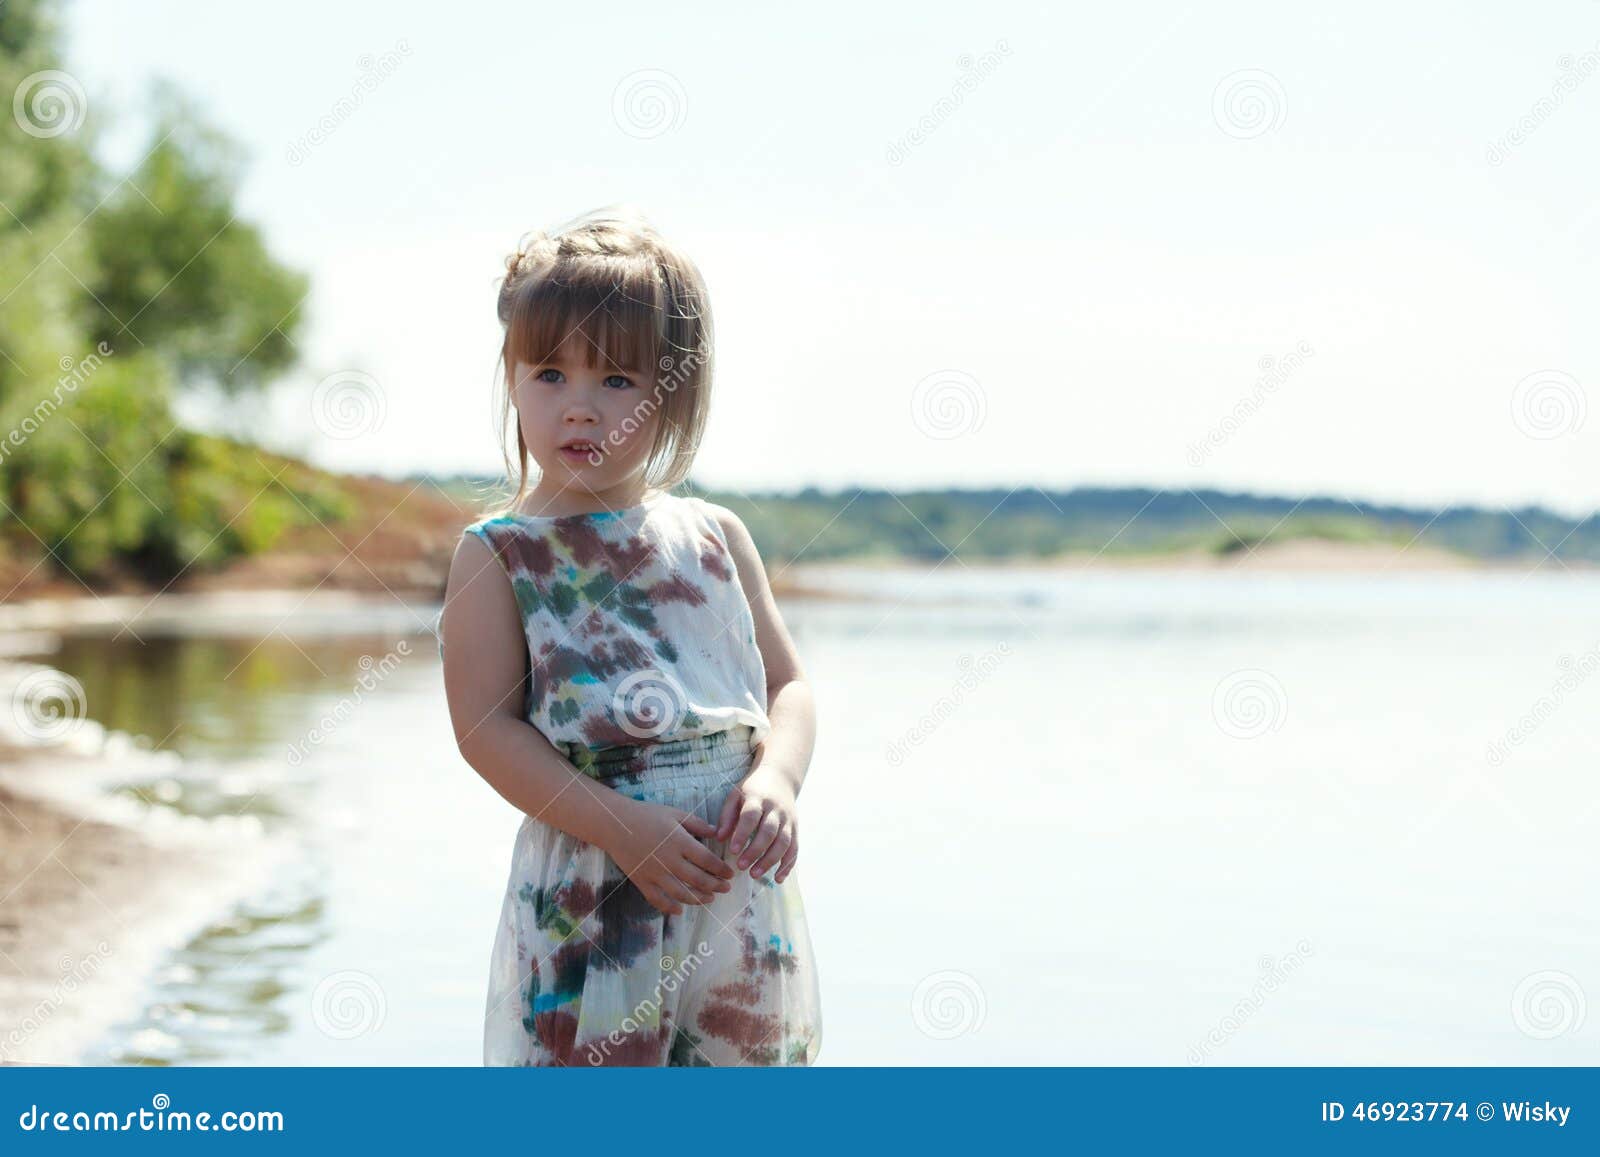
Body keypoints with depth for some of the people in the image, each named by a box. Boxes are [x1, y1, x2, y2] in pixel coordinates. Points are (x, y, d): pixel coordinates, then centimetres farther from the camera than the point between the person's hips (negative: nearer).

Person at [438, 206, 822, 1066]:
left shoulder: (716, 538, 10)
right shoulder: (498, 556, -2)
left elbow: (787, 683, 12)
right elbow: (485, 729, -8)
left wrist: (776, 778, -10)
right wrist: (620, 826, -17)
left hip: (739, 890, 4)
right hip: (587, 897, -4)